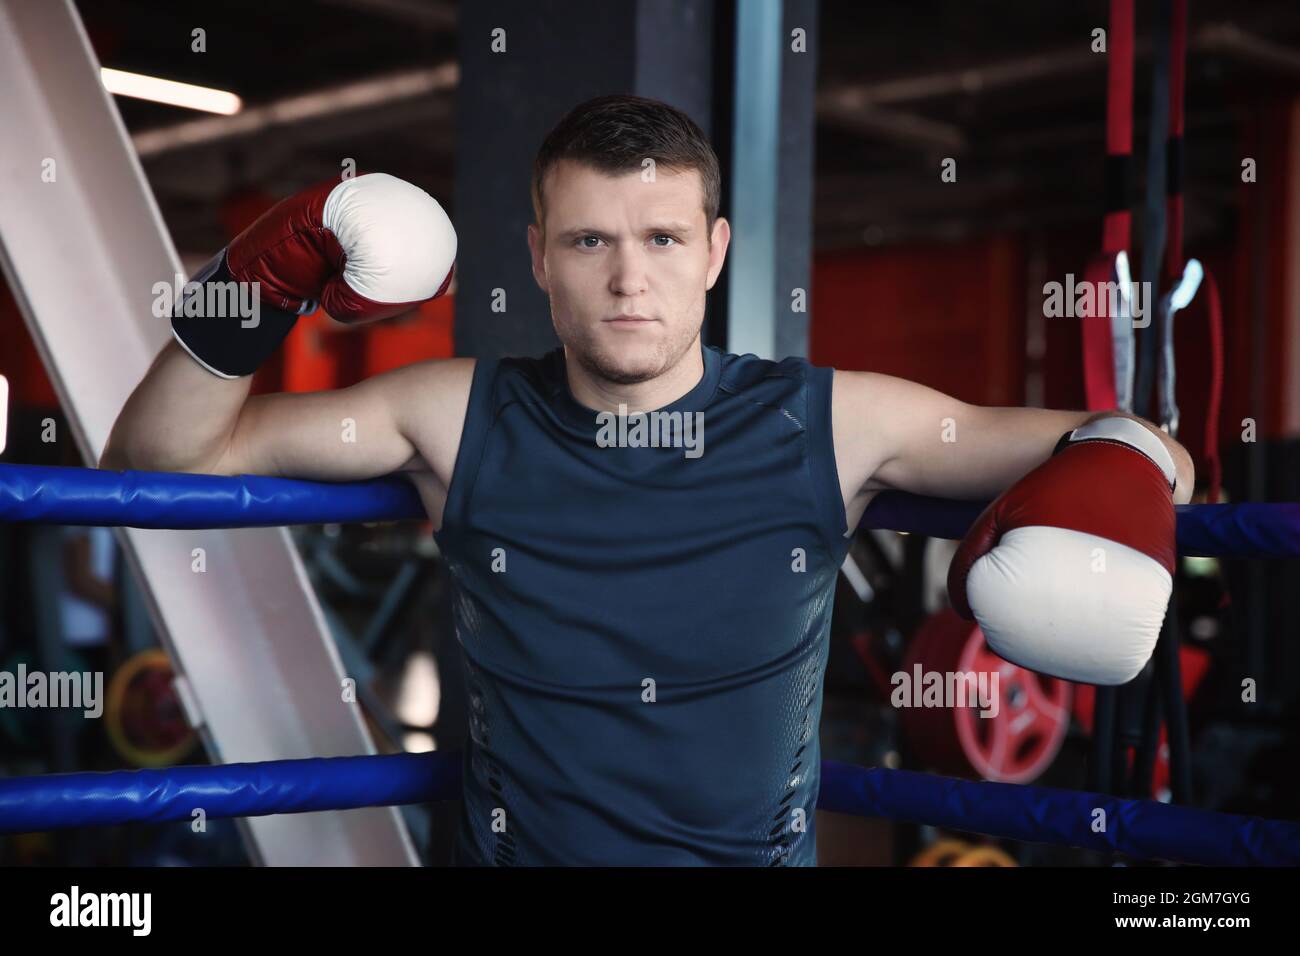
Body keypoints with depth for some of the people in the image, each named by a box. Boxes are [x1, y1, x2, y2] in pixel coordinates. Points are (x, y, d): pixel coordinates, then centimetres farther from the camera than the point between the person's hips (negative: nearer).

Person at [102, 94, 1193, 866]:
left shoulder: (833, 425, -3)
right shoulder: (460, 421, -2)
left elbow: (1139, 448, 4)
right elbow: (157, 461, 4)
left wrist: (1122, 462, -19)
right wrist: (254, 294, -11)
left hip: (764, 852, 0)